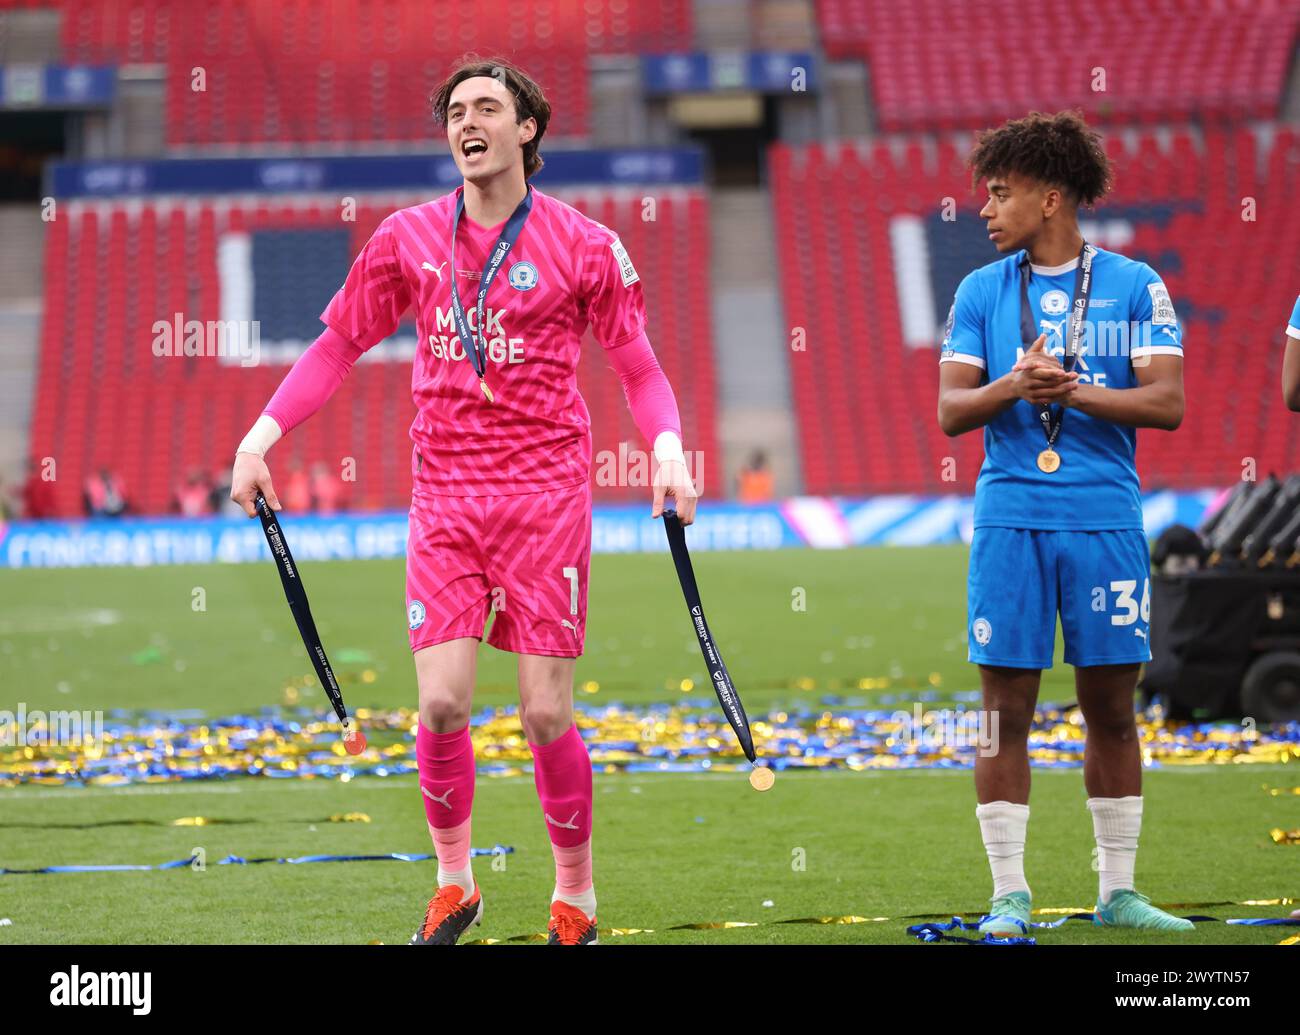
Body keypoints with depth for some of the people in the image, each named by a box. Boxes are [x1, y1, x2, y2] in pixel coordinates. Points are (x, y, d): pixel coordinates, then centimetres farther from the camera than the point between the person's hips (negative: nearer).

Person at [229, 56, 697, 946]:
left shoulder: (583, 246, -1)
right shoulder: (409, 239, 6)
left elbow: (639, 367, 4)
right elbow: (337, 347, 14)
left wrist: (668, 448, -15)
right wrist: (261, 436, 4)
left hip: (545, 492, -2)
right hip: (444, 496, 2)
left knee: (548, 714, -4)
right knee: (442, 704, -7)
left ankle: (575, 903, 13)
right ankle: (453, 887, 14)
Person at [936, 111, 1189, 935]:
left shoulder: (1135, 286, 3)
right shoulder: (982, 292, 8)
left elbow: (1166, 402, -5)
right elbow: (951, 409, 2)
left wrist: (1076, 392, -19)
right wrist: (1013, 387, -18)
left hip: (1106, 519, -1)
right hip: (1011, 518, 1)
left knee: (1111, 706, 5)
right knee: (1007, 710, 0)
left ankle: (1118, 892, 15)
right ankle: (1010, 894, 6)